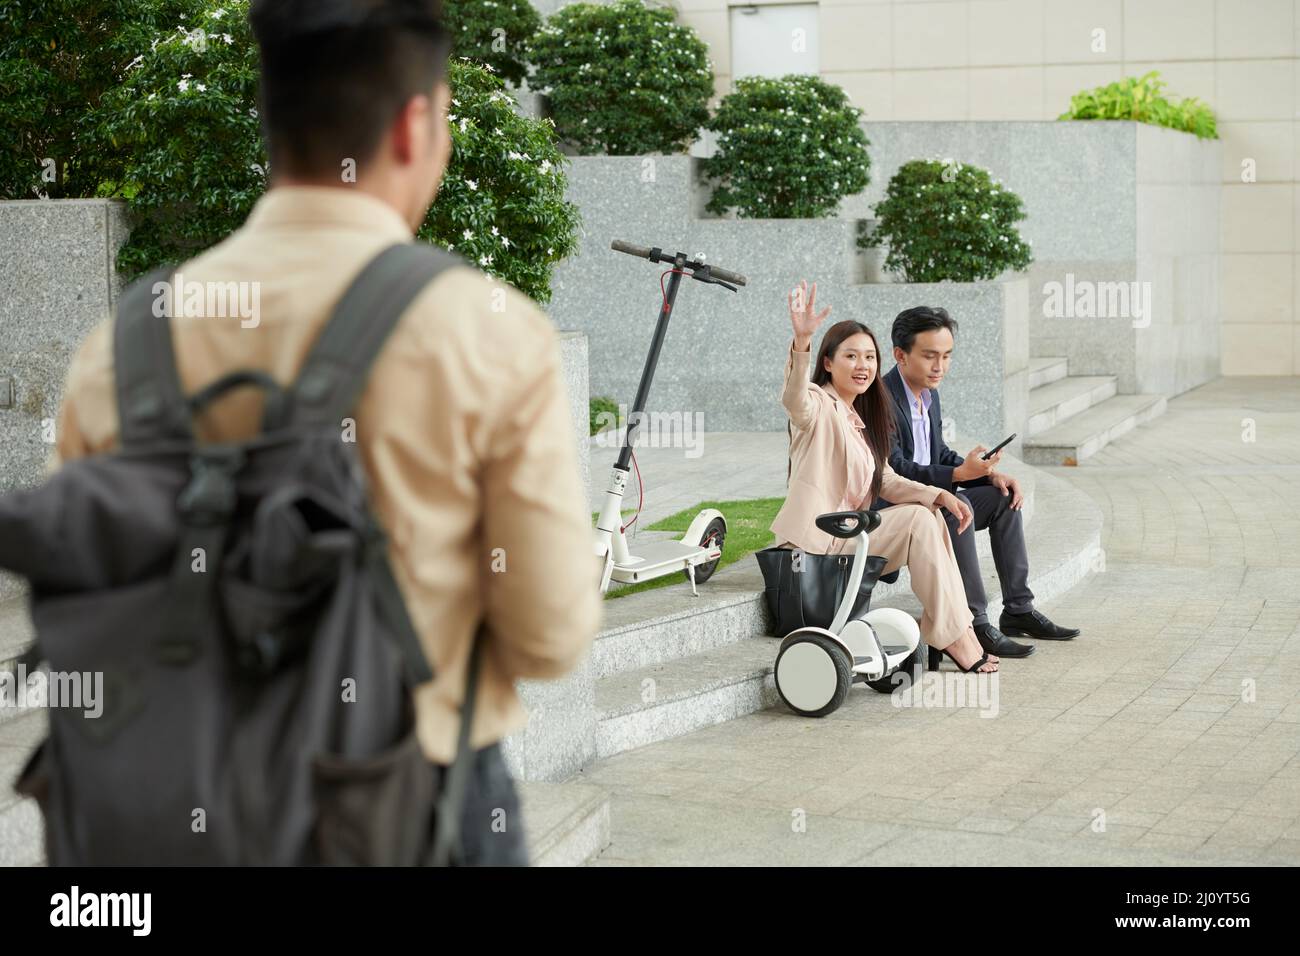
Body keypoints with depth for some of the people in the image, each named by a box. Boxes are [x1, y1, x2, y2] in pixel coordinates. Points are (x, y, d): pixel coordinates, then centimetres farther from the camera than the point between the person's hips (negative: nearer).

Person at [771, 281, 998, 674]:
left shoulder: (861, 418, 19)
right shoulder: (819, 406, -9)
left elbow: (885, 480, 17)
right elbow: (793, 398, -34)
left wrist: (940, 496, 0)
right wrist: (801, 340, -52)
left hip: (847, 538, 9)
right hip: (815, 542, -8)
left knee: (926, 516, -5)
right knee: (919, 522, -15)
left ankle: (953, 631, -6)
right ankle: (952, 636, -10)